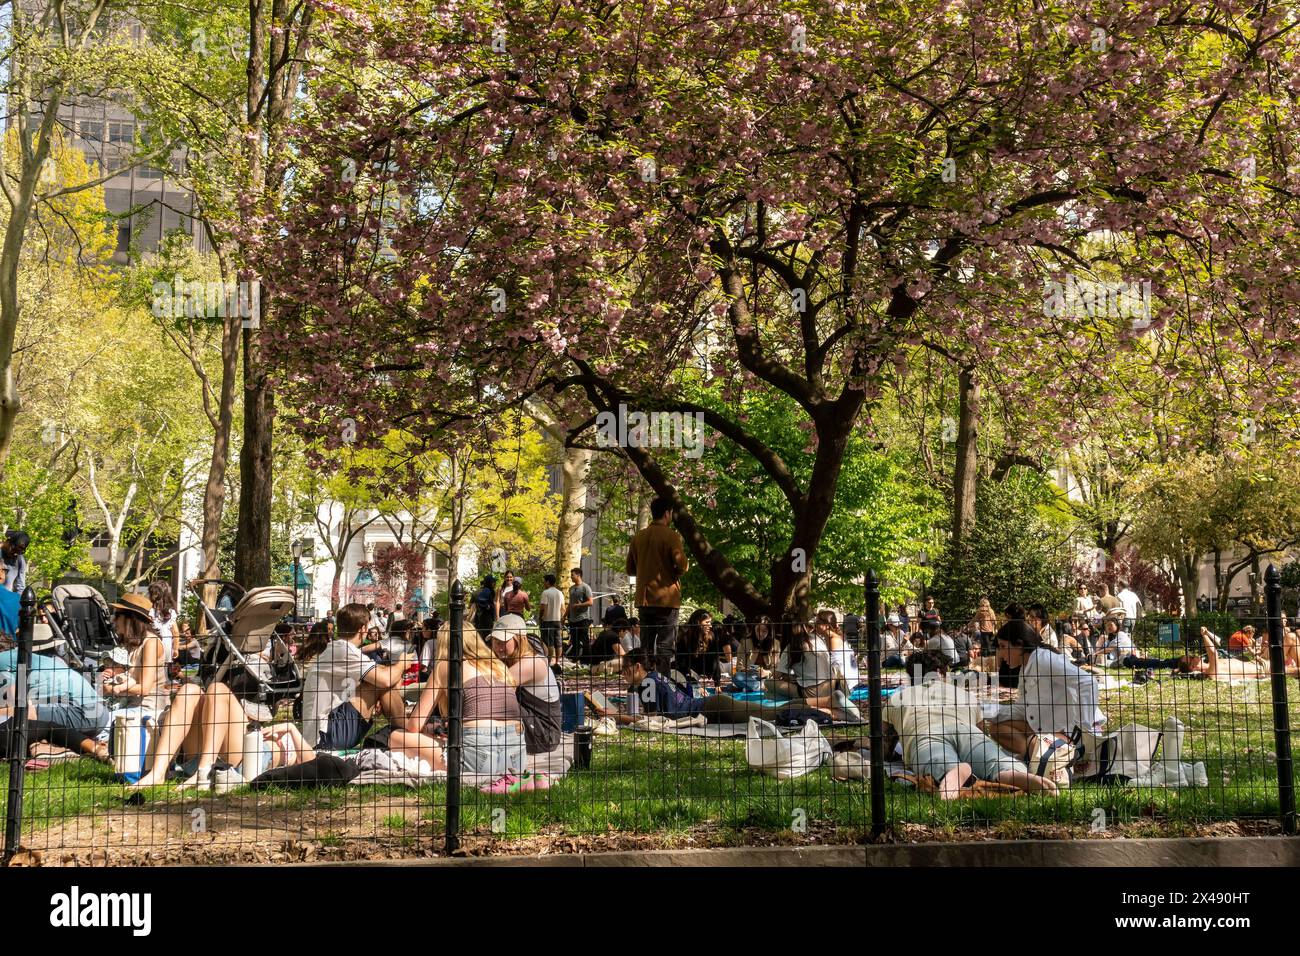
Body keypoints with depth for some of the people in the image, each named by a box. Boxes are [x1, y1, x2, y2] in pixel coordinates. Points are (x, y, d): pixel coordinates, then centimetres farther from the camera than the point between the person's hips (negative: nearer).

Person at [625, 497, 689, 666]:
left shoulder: (638, 537, 8)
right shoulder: (671, 536, -9)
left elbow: (630, 569, 12)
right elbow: (682, 566, -16)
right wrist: (673, 572, 4)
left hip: (644, 599, 5)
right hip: (667, 598, -5)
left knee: (646, 644, 11)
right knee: (665, 644, -1)